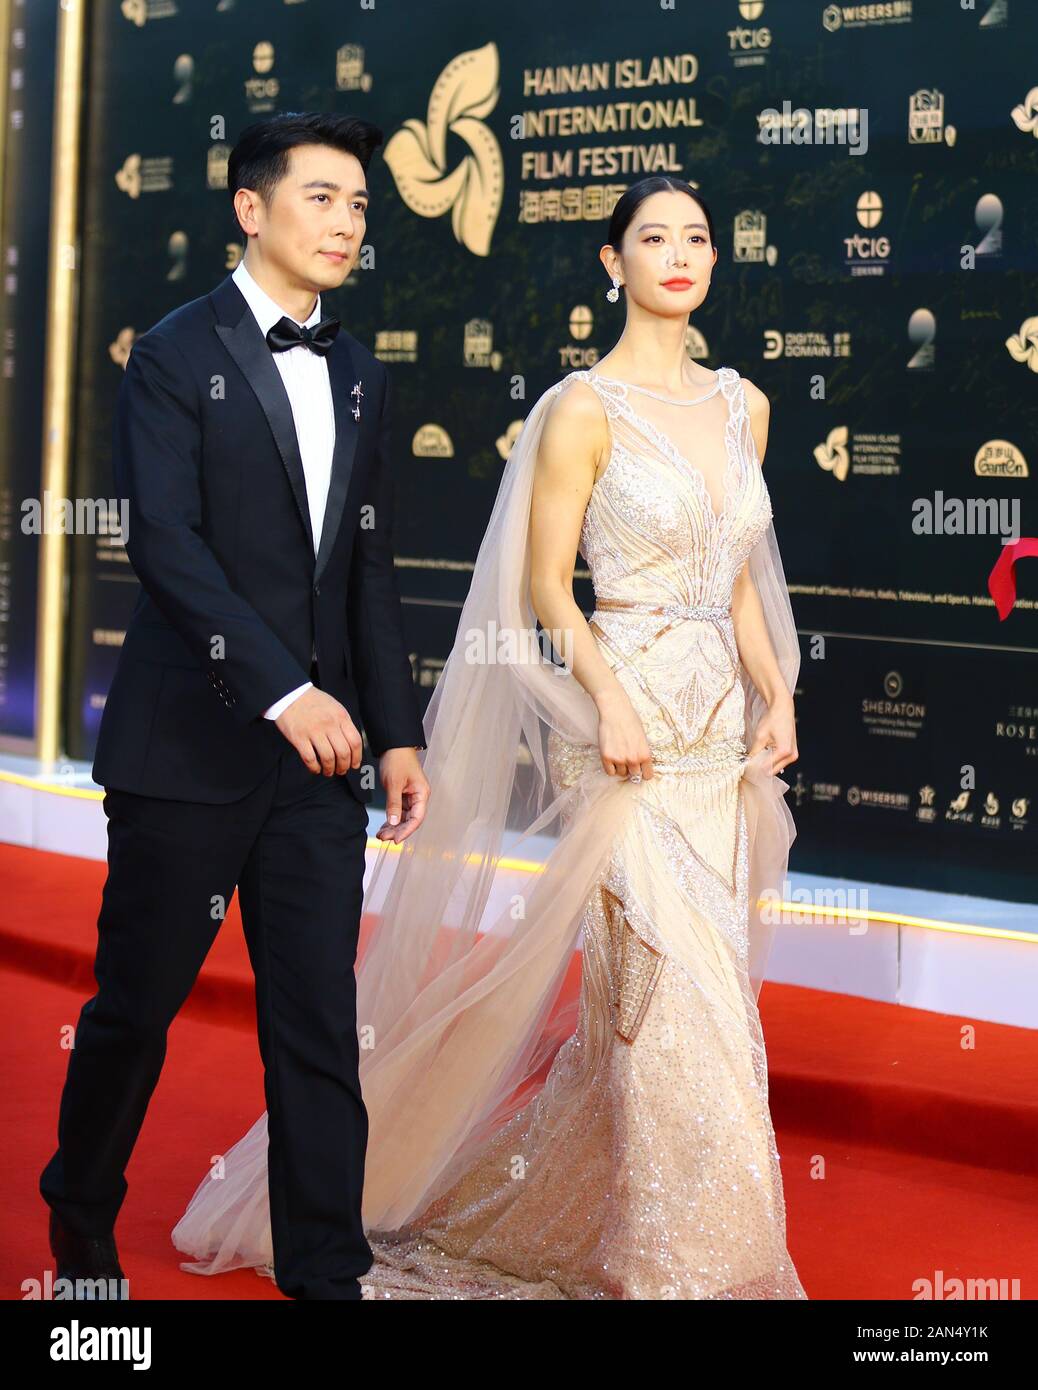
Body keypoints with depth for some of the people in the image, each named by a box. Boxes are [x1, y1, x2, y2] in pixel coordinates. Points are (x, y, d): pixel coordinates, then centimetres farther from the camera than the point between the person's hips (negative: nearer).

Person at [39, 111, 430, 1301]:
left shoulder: (360, 379, 14)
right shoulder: (176, 356, -5)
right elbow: (165, 545, -16)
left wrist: (396, 734, 9)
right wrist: (283, 690, -24)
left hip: (319, 754, 5)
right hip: (192, 743, -5)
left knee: (320, 1021, 3)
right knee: (136, 1002, 9)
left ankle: (323, 1269, 10)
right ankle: (82, 1219, 32)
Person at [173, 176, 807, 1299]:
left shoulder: (742, 404, 12)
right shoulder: (583, 410, -7)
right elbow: (545, 586, -7)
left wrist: (776, 693, 6)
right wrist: (611, 700, -18)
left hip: (724, 726, 6)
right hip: (628, 723, -6)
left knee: (639, 1002, 9)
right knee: (683, 1000, -8)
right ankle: (694, 1268, 6)